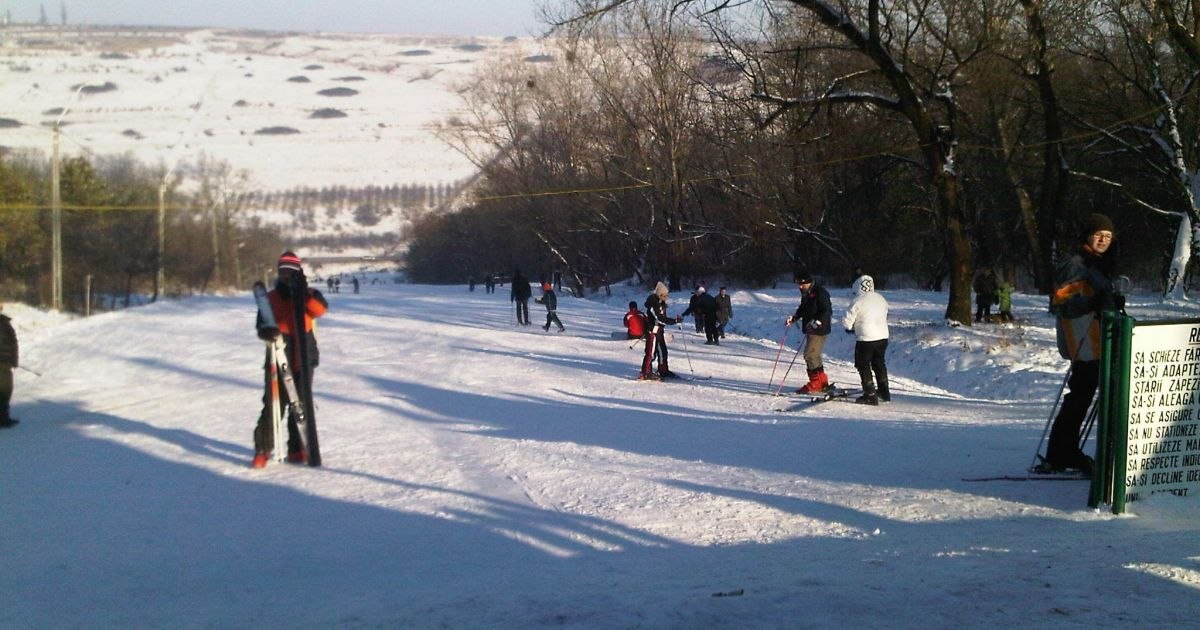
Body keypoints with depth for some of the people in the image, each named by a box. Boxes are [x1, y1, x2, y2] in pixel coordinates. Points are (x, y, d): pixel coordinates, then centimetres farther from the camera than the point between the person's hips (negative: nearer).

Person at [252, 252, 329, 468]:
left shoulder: (307, 294, 4)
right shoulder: (271, 297, 6)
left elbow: (320, 310, -17)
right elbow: (261, 325, 2)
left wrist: (305, 293, -33)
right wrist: (267, 331, -22)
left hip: (304, 359, 1)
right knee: (273, 404, -7)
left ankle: (296, 449, 17)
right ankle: (263, 449, 0)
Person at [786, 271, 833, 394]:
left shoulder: (820, 293, -15)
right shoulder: (805, 293, 13)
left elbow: (827, 311, -19)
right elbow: (803, 308, 25)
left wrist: (816, 322, -27)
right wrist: (793, 317, 11)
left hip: (819, 329, -10)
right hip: (810, 329, 10)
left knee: (810, 355, -12)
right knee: (814, 355, 13)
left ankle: (816, 384, -6)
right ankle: (822, 383, 22)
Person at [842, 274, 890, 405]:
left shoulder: (858, 301, -13)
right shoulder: (881, 299, 7)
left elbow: (846, 322, -11)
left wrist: (850, 328, 13)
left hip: (865, 338, -6)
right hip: (882, 337, 6)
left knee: (864, 366, 6)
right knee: (879, 364, 21)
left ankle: (870, 395, 3)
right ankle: (884, 393, 28)